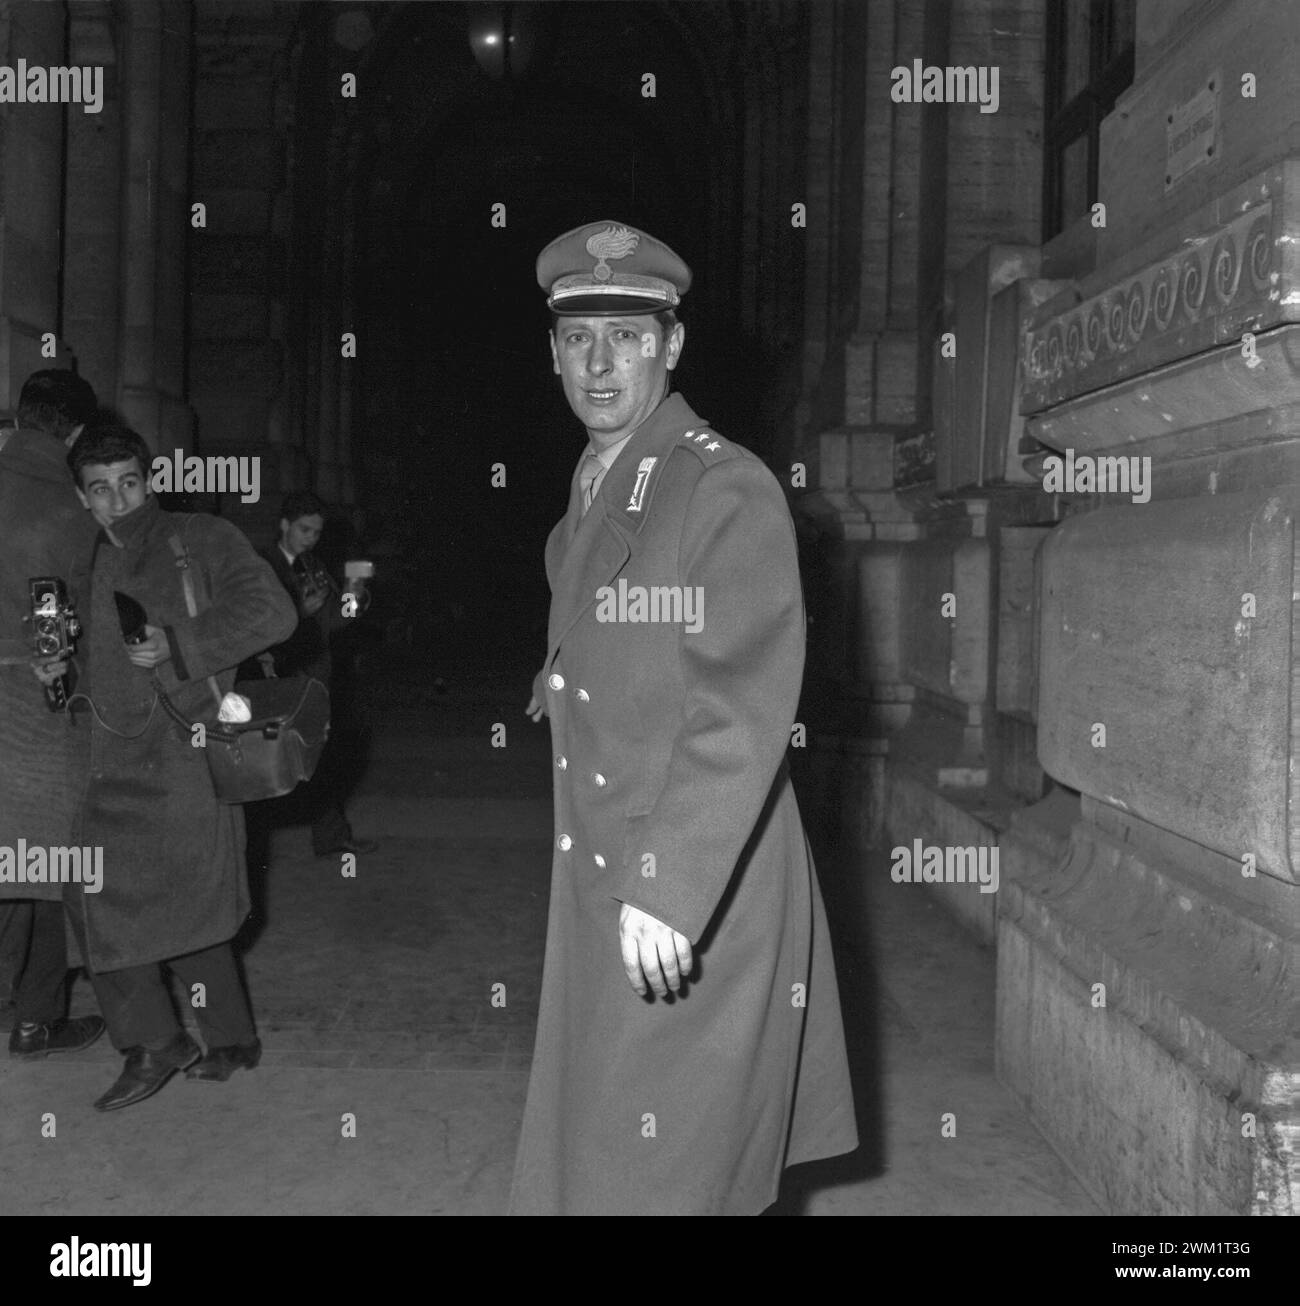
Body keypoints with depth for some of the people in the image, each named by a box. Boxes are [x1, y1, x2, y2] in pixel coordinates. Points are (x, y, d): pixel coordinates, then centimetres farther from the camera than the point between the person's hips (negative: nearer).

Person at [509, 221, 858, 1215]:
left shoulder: (728, 490, -14)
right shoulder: (589, 498, 14)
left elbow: (745, 709, -23)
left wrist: (668, 891, -28)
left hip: (698, 896, -8)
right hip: (602, 883, 8)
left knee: (662, 1175, 0)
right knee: (589, 1156, 18)